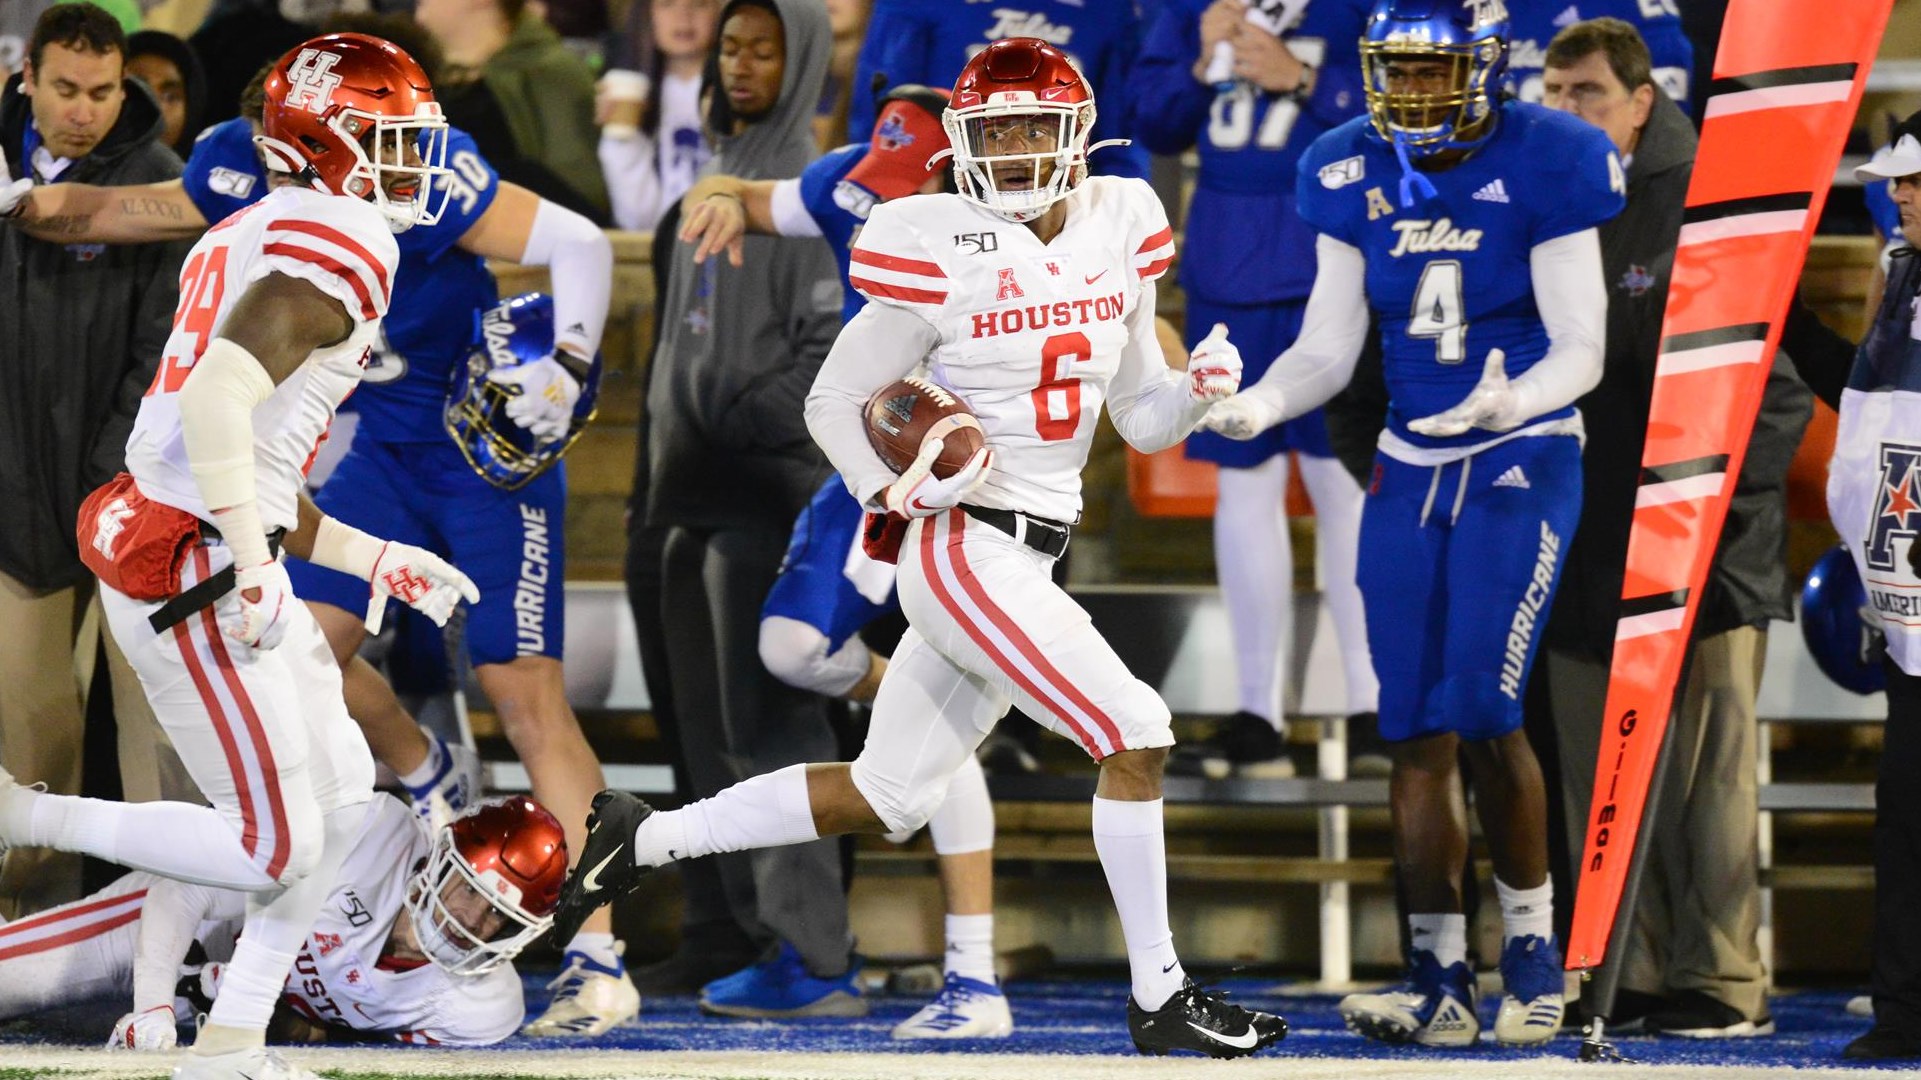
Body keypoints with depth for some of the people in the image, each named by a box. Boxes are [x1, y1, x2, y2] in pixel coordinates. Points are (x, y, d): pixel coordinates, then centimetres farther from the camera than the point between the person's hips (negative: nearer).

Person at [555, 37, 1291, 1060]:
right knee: (1135, 736, -14)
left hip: (1028, 561, 7)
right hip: (965, 549, -7)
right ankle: (1159, 999, -4)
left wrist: (1199, 387, -7)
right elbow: (833, 401, -3)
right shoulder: (945, 255, -10)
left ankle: (642, 839, 24)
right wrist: (895, 491, -18)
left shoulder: (1117, 238, 7)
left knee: (881, 798, 12)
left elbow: (1144, 419, 14)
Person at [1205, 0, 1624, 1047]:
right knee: (1416, 731, 1)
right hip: (1409, 469, 5)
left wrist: (1510, 402, -31)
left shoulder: (1544, 168, -12)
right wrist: (1255, 405, -14)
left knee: (1481, 708, -15)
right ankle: (1439, 983, 5)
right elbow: (1327, 350, 6)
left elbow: (1582, 349, -12)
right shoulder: (1355, 176, 2)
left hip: (1521, 464, -5)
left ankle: (1534, 950, 2)